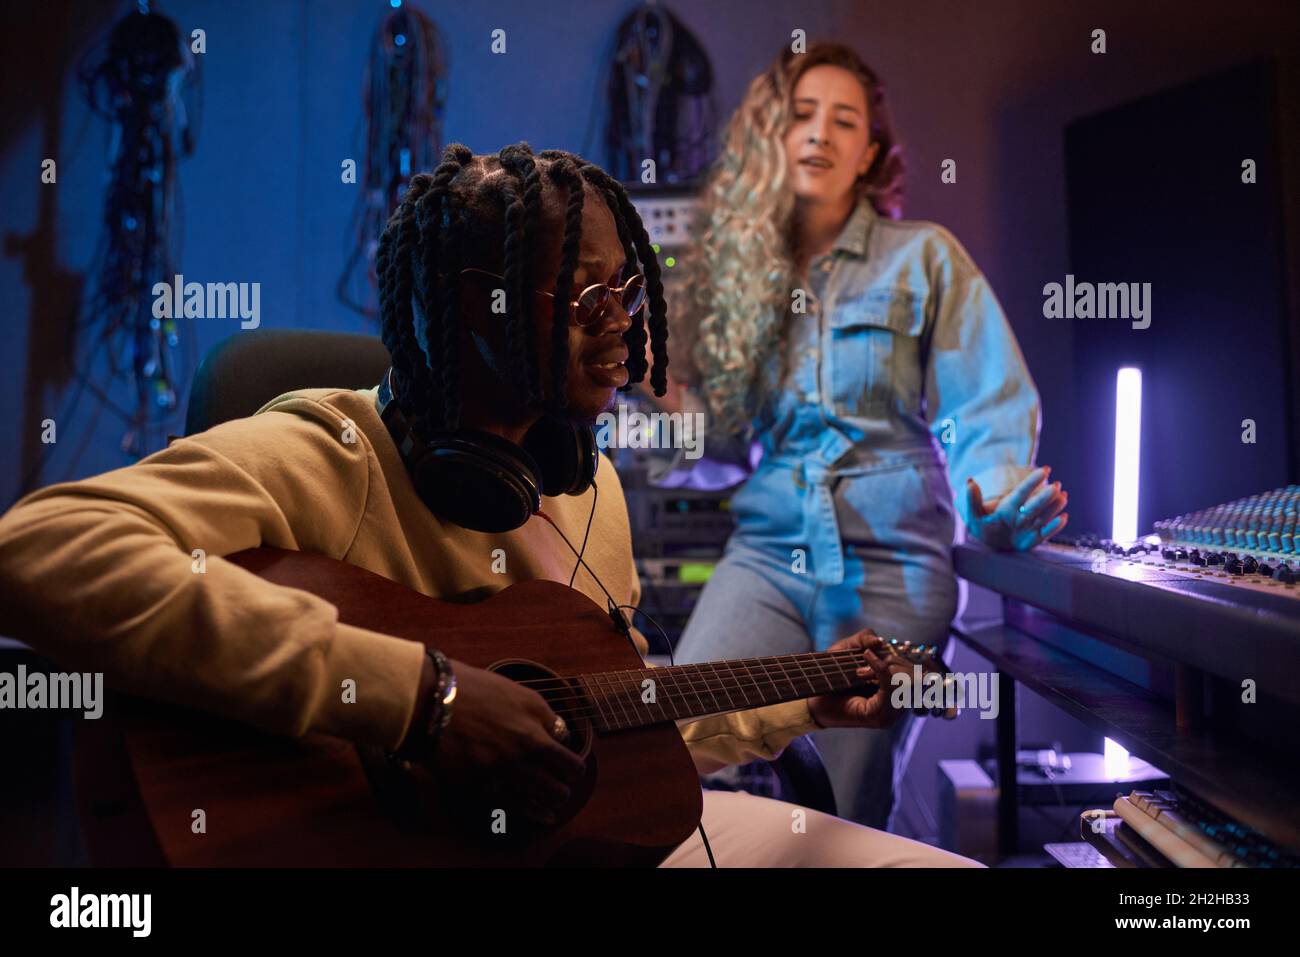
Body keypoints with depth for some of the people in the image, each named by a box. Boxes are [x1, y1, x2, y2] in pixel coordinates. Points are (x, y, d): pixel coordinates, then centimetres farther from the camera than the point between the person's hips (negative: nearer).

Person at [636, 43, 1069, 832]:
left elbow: (991, 410, -3)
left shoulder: (923, 257, 4)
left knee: (848, 820, 5)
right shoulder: (738, 264, 11)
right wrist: (677, 409, -6)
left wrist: (1002, 500, -23)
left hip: (893, 567, -2)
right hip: (767, 554, 2)